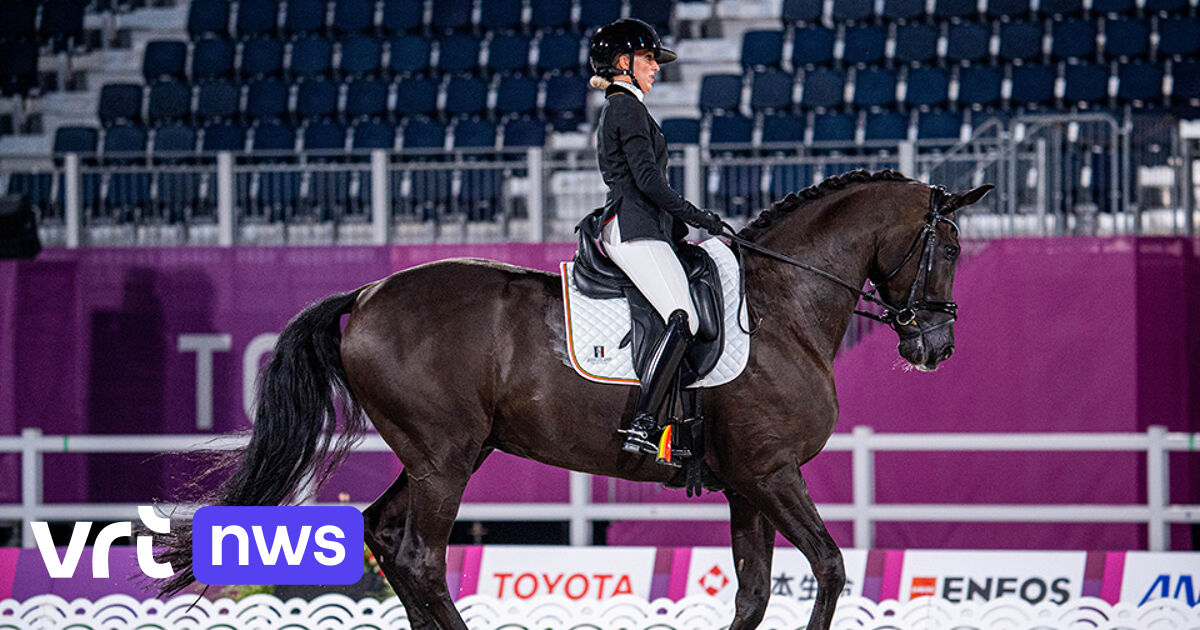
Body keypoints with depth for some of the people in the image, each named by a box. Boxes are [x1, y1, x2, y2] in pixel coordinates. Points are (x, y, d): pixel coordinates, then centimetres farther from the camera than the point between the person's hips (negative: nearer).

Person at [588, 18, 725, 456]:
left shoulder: (617, 109, 26)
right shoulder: (628, 107, -5)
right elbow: (647, 178, -15)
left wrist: (682, 228, 23)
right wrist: (696, 217, -7)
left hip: (631, 229, 11)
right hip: (635, 229, -11)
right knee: (683, 320, -25)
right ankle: (641, 427, -35)